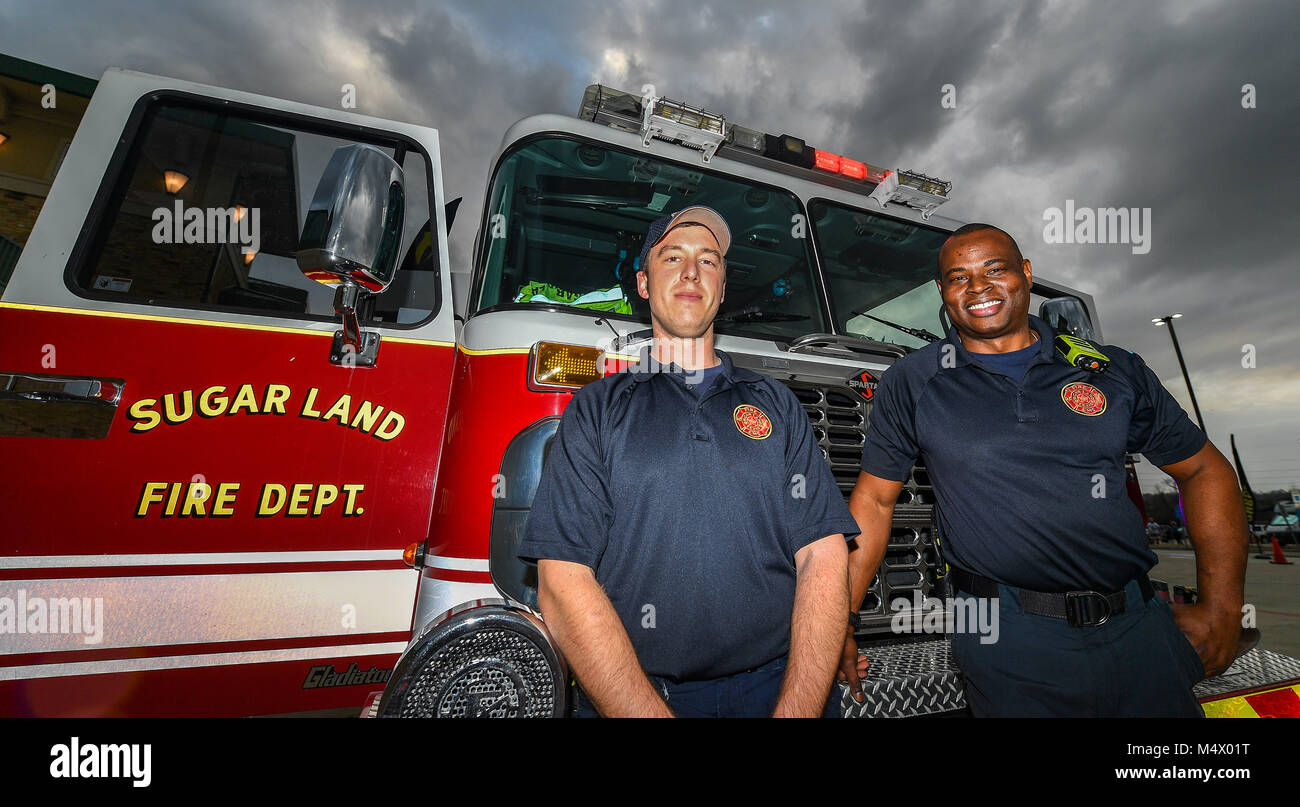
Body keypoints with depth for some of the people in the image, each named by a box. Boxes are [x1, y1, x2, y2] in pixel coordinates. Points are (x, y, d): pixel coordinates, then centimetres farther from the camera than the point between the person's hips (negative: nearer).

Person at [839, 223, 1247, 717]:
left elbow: (1204, 471, 13)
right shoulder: (911, 383, -2)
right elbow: (873, 499, -1)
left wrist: (1221, 612, 5)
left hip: (1138, 625, 3)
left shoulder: (1114, 370, 6)